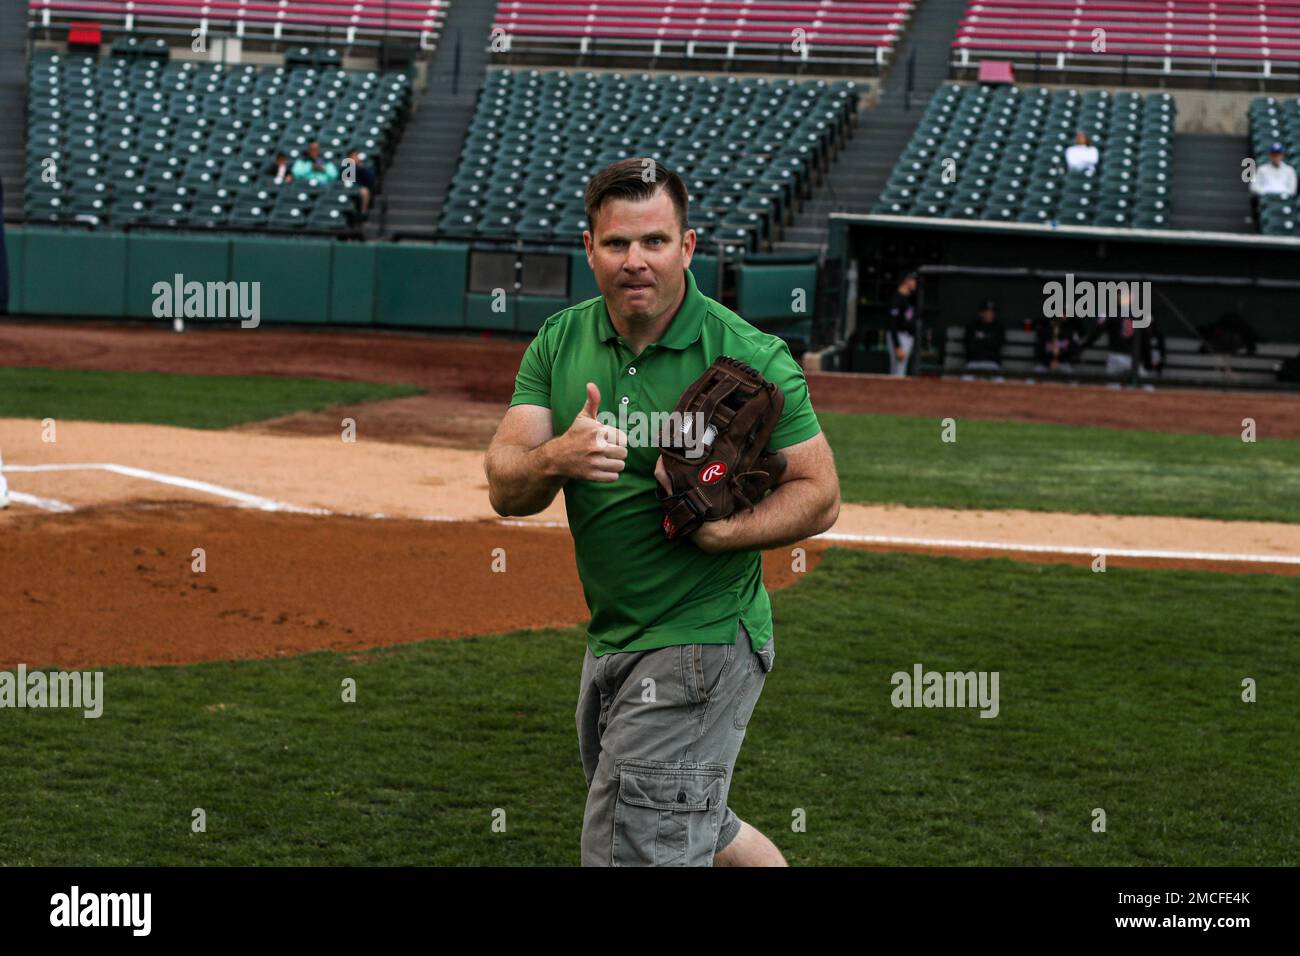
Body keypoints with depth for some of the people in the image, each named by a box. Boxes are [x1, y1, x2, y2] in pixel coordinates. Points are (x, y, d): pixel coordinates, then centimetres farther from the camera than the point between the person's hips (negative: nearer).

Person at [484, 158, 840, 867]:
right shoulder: (560, 344, 2)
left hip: (704, 643, -7)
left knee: (630, 852, -9)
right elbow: (504, 488, -6)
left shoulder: (750, 357, -13)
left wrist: (723, 530, -25)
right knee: (693, 828, 24)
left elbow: (819, 493, -8)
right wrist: (558, 458, -29)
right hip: (611, 642, 7)